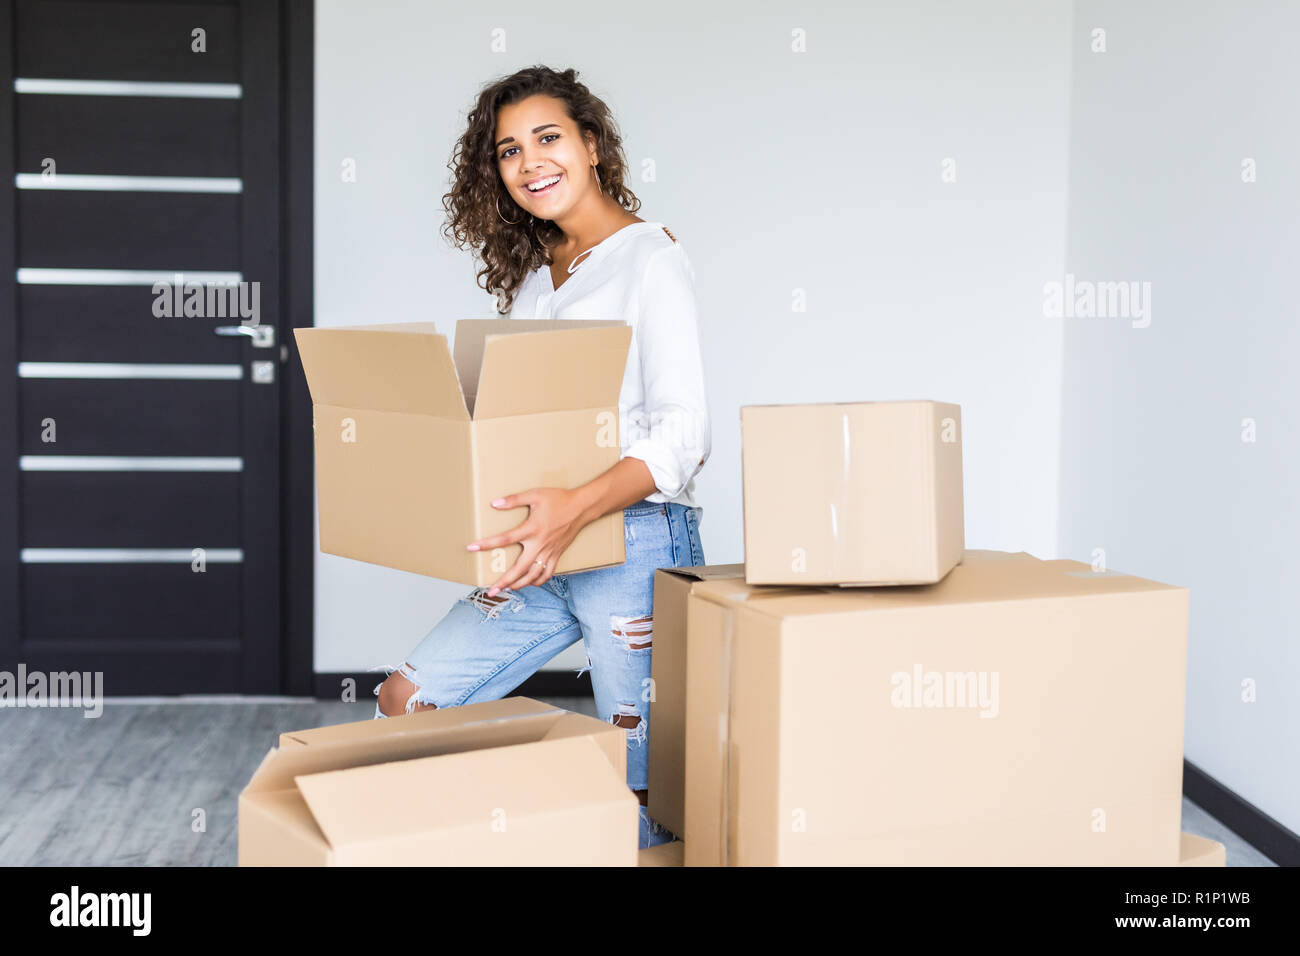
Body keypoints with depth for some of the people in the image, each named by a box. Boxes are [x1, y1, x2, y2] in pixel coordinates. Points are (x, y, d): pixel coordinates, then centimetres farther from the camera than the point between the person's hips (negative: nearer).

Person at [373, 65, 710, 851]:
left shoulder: (651, 259, -7)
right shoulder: (531, 276, 17)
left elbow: (682, 433, -18)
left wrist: (580, 506, -33)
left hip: (635, 538, -7)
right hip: (543, 550, 8)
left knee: (647, 783, -2)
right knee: (405, 700, 3)